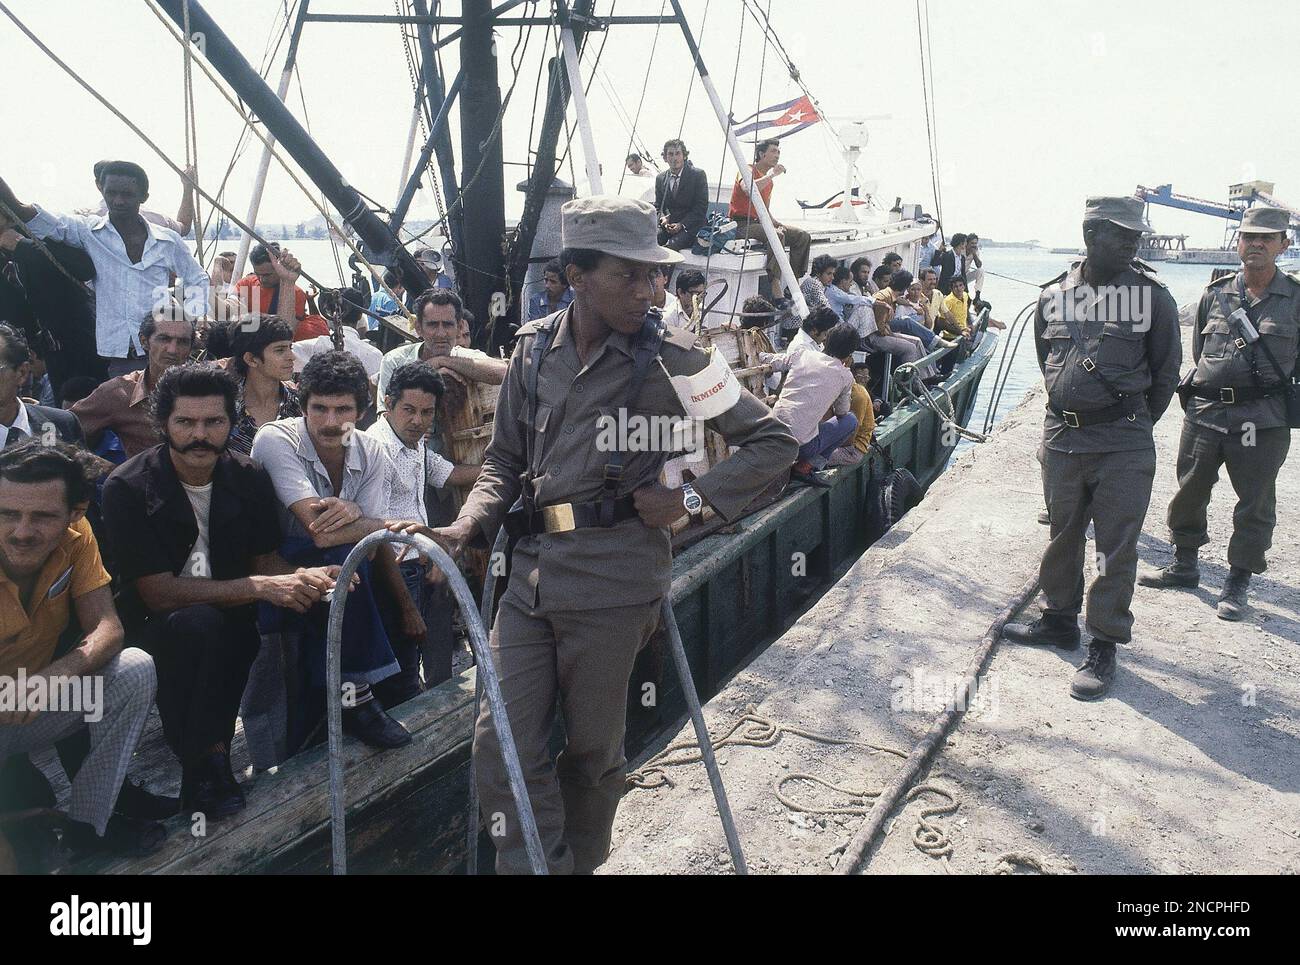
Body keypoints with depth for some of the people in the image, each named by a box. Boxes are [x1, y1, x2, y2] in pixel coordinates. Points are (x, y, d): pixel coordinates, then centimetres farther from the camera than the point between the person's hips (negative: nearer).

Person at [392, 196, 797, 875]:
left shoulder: (668, 356, -3)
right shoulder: (533, 348, 8)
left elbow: (773, 440, 1)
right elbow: (505, 459, 15)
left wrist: (692, 498, -10)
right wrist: (465, 527, -2)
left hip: (613, 581, -3)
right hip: (532, 573, 4)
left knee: (591, 752, 11)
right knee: (502, 745, 1)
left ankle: (580, 863, 36)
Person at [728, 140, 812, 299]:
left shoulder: (768, 179, 20)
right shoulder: (748, 171, -6)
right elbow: (748, 189, -32)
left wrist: (777, 223, 4)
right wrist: (772, 174, -23)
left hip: (760, 223, 9)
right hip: (742, 225, -9)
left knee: (803, 236, -6)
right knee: (777, 235, -35)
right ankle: (776, 289, -40)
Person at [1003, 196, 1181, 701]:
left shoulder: (1151, 295, -4)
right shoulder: (1054, 295, 4)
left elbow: (1166, 372, 5)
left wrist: (1132, 423, 9)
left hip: (1124, 444, -3)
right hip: (1061, 437, 3)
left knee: (1116, 547, 1)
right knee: (1063, 535, 16)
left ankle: (1104, 644, 13)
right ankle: (1060, 618, 33)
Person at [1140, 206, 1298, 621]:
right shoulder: (1215, 293, 7)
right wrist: (1215, 388, 12)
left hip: (1263, 419, -2)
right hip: (1205, 411, 3)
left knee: (1255, 502, 4)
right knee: (1189, 490, 12)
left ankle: (1238, 582, 17)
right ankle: (1184, 564, 30)